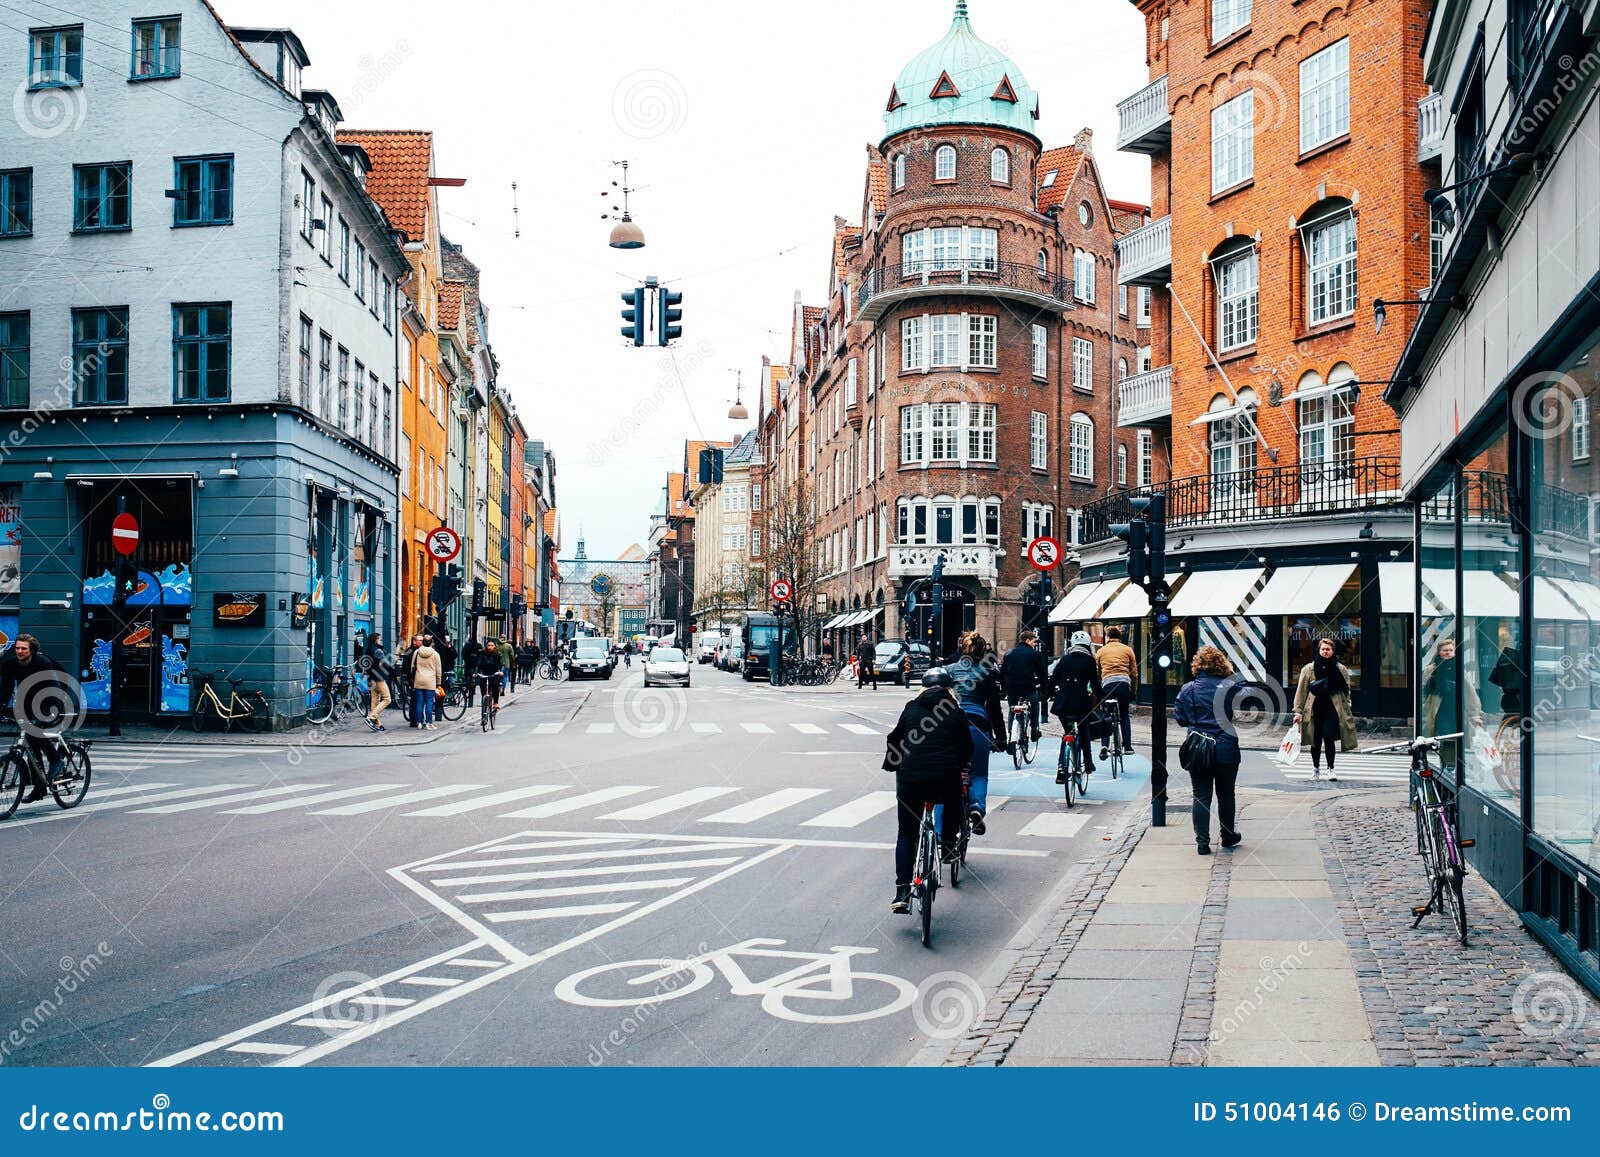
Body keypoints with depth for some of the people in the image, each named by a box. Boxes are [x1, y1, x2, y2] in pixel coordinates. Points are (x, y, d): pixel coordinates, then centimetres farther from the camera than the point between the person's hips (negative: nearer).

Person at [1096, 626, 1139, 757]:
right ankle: (1127, 746, 10)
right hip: (1124, 681, 0)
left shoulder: (1101, 651, 18)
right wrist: (1133, 691, 20)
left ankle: (1104, 745, -12)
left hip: (1107, 682, 0)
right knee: (1125, 715, 12)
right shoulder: (1128, 649, 17)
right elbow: (1134, 673, 14)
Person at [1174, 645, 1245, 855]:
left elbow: (1180, 719, 2)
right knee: (1226, 795, 16)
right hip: (1226, 751, 0)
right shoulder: (1232, 687, -8)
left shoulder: (1187, 689, -4)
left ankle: (1202, 843, 2)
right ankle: (1228, 836, 31)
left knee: (1201, 796, 5)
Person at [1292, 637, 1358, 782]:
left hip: (1333, 709, -1)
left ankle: (1331, 768, -1)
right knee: (1316, 741, 6)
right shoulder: (1309, 669, 4)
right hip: (1315, 709, 1)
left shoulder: (1341, 669, 7)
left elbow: (1346, 691, 12)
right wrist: (1298, 711, 1)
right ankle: (1316, 768, 26)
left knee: (1328, 736, -15)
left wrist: (1346, 711, 8)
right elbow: (1301, 691, 5)